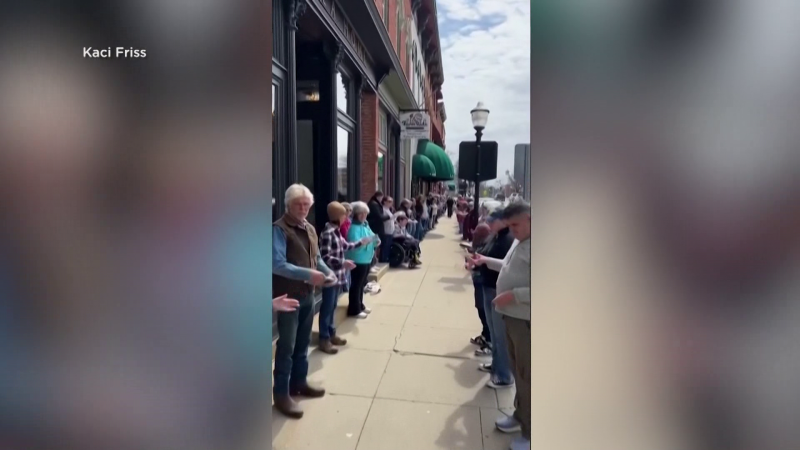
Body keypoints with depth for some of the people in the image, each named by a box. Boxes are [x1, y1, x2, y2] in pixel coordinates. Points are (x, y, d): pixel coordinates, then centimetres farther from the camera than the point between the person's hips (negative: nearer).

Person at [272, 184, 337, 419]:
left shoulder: (310, 229, 11)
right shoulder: (279, 229, -15)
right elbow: (277, 264, -24)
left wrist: (327, 272, -2)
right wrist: (308, 274, -29)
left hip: (308, 294, 8)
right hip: (288, 295, -8)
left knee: (303, 343, 19)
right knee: (286, 346, 1)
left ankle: (299, 382, 35)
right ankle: (281, 394, 13)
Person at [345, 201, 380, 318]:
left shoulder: (365, 225, 10)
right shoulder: (353, 227, -18)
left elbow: (371, 238, 17)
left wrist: (376, 241, -5)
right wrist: (369, 240, -34)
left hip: (366, 259, 9)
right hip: (357, 261, -9)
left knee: (362, 284, 20)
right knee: (356, 285, -1)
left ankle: (360, 306, 34)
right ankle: (354, 310, 8)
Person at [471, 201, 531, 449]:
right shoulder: (519, 242, 9)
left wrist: (513, 295, -27)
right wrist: (487, 261, 15)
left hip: (525, 320, -9)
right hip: (512, 316, 9)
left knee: (526, 375, 3)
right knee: (517, 370, 22)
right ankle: (520, 415, 40)